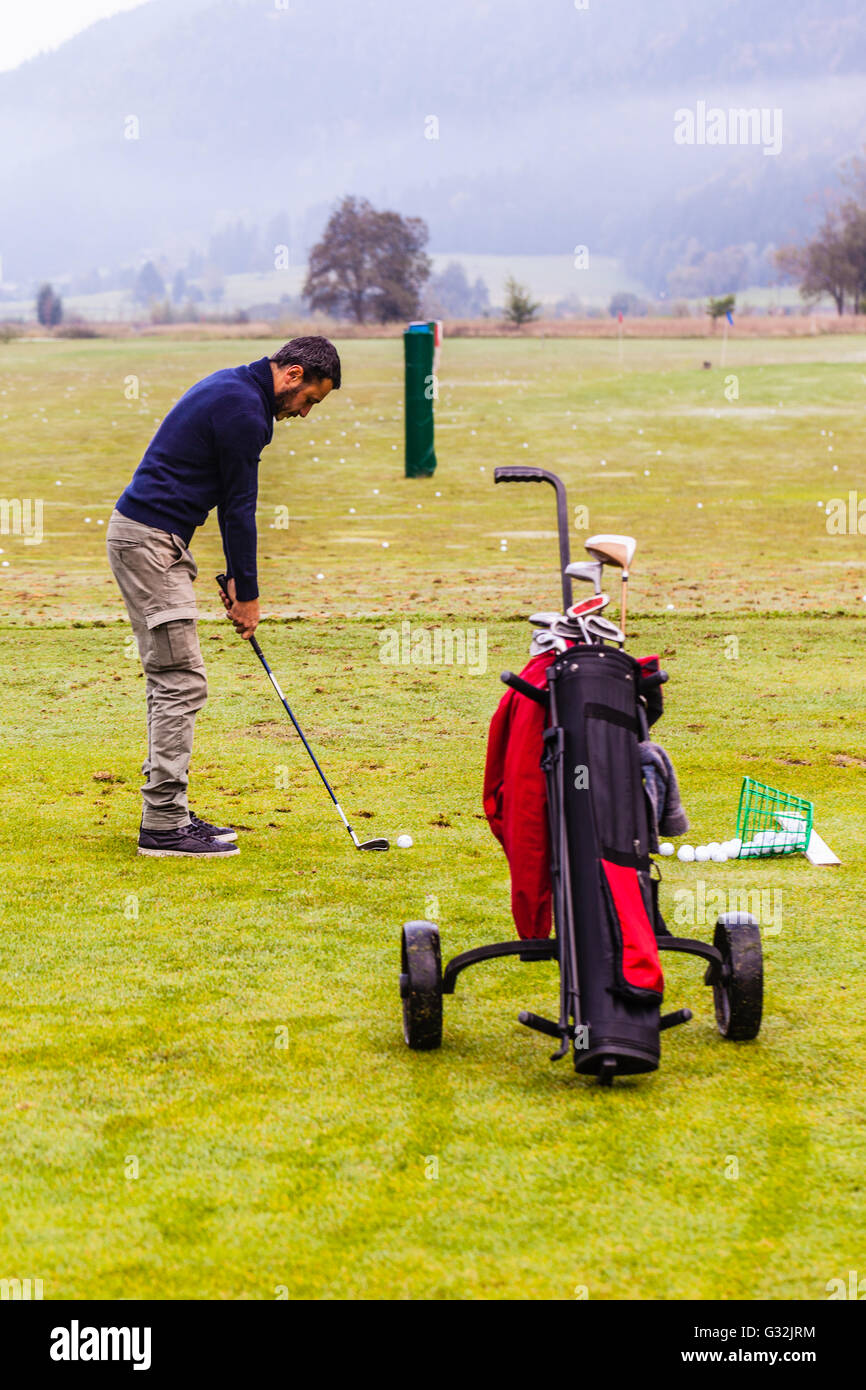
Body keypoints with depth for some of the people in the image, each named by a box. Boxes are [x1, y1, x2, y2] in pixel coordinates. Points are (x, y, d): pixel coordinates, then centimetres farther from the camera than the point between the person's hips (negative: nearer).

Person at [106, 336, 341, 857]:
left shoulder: (233, 388, 17)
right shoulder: (244, 409, -16)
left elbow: (231, 499, 20)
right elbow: (239, 507, -12)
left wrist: (236, 578, 18)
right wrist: (248, 594, -4)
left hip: (149, 537, 11)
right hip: (151, 539, -11)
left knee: (170, 681, 12)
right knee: (182, 682, -10)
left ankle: (169, 812, 16)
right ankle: (162, 826, -9)